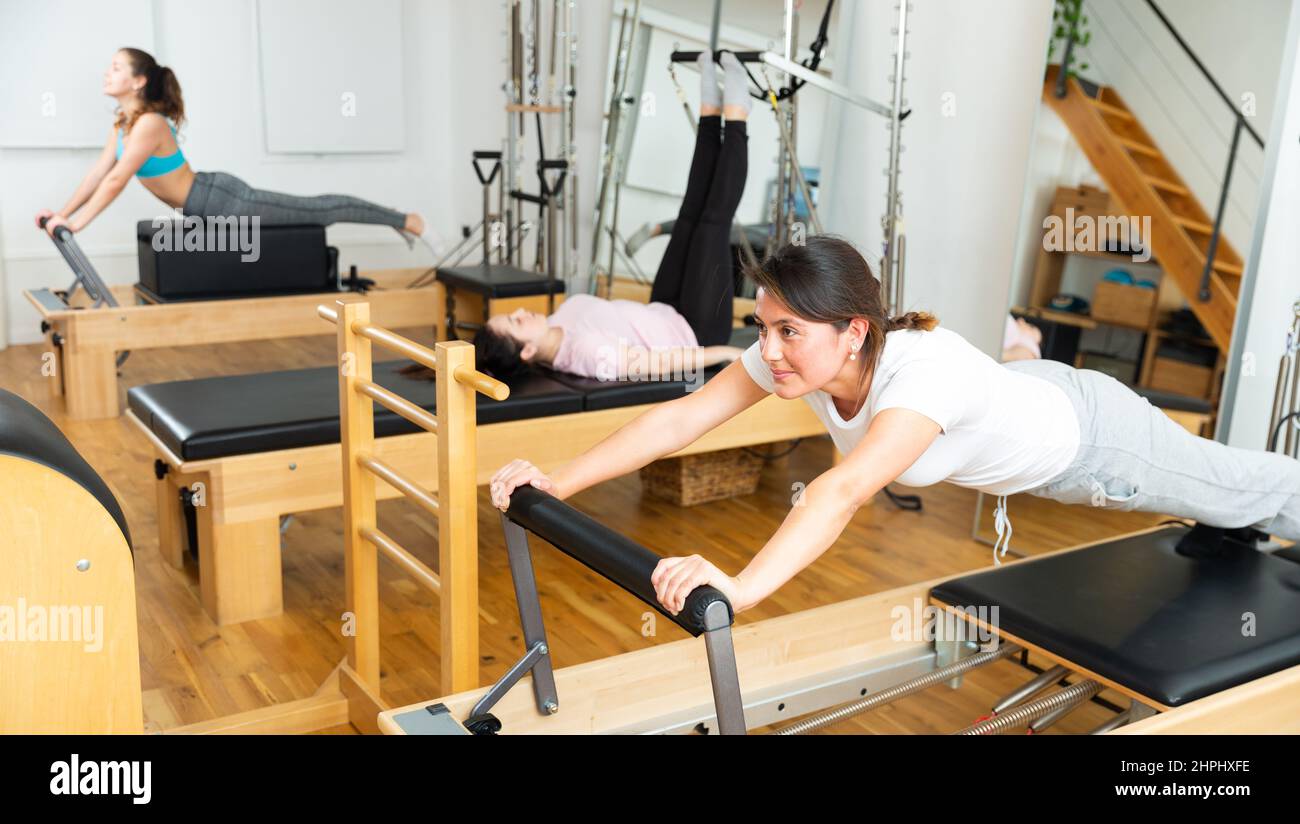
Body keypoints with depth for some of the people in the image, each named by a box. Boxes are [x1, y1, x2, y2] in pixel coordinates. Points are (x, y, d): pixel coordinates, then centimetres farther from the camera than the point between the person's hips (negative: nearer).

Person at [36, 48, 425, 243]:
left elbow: (116, 180, -28)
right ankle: (400, 222, 26)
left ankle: (403, 220, 8)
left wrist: (77, 222, -26)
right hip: (209, 202, 9)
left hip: (222, 202, -9)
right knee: (311, 210, 15)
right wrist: (62, 211, 4)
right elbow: (99, 172, 10)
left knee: (316, 210, -2)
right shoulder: (123, 122, 7)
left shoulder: (149, 124, -23)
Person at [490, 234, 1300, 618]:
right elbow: (679, 418, -32)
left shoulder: (927, 369, -49)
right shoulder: (799, 354, -28)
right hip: (1026, 401, 6)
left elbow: (846, 488, -63)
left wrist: (740, 588, -75)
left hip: (1085, 434, -5)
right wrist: (559, 482, -39)